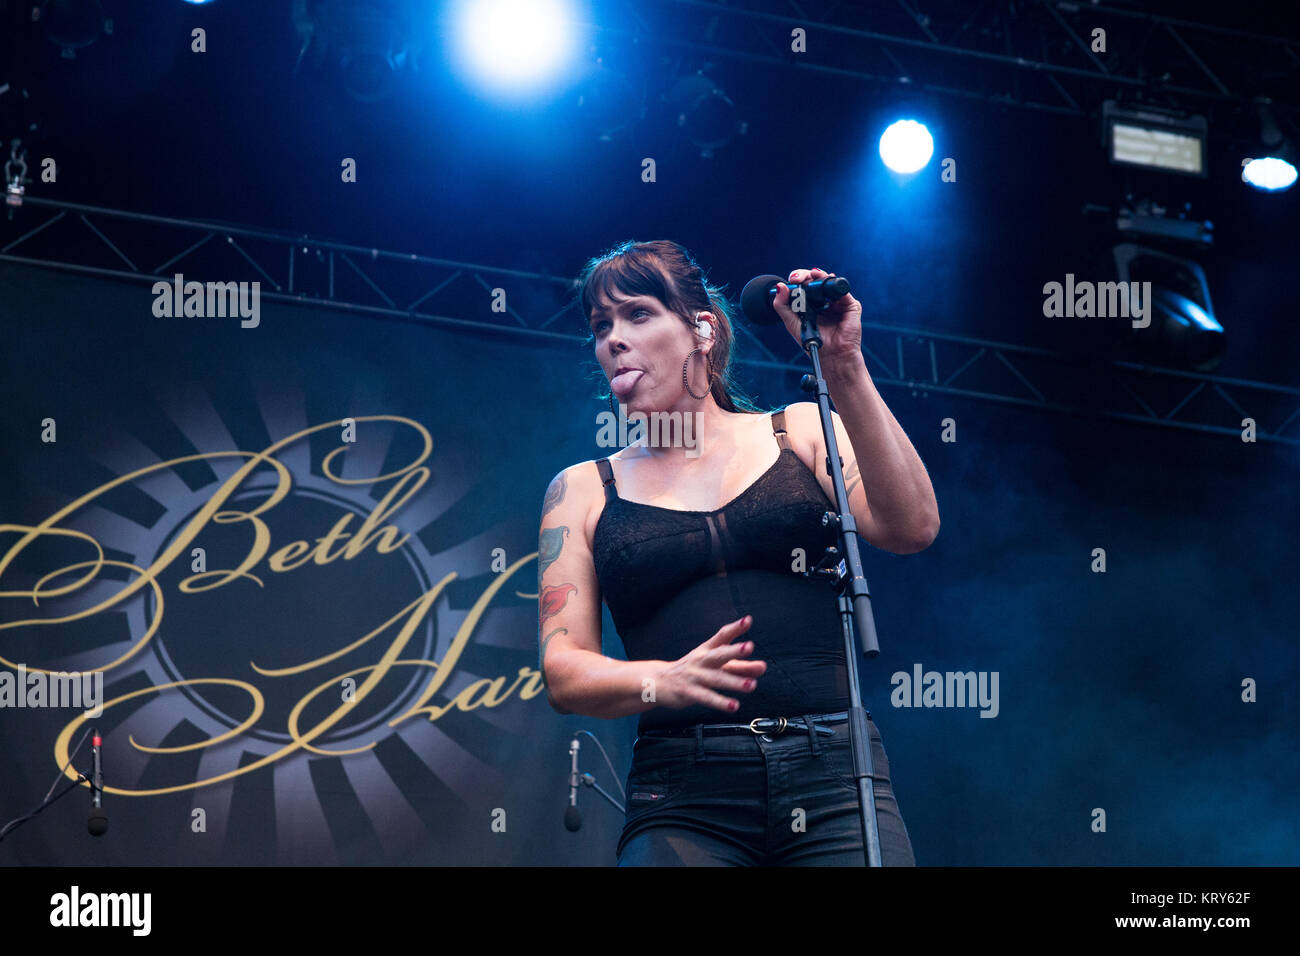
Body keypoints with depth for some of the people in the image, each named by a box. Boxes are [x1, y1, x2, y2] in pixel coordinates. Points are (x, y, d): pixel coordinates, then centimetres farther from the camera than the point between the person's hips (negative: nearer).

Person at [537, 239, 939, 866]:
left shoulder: (800, 432, 13)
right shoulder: (583, 491, 14)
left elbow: (910, 527, -3)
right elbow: (563, 672, 6)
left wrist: (843, 369, -11)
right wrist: (664, 682, -15)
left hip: (835, 785, 0)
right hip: (683, 802, 0)